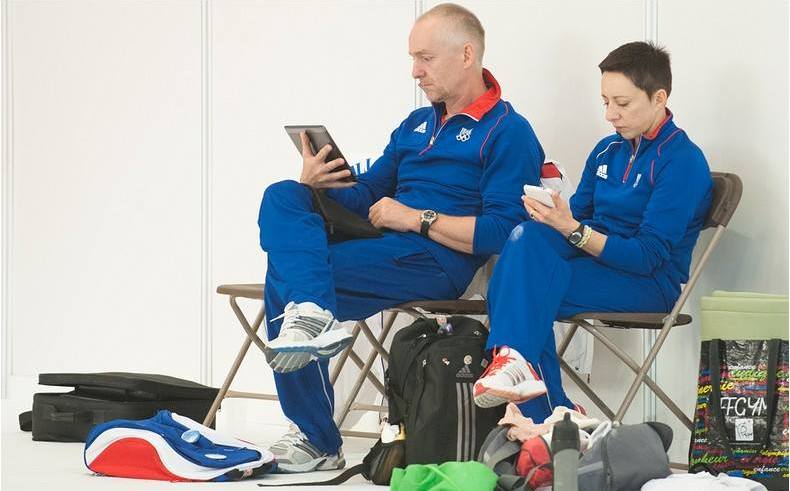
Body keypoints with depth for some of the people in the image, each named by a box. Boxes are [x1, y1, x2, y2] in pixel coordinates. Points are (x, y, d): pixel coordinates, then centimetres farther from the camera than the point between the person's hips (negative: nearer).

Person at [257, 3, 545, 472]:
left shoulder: (508, 133, -4)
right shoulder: (416, 124, 23)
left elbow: (500, 234, -14)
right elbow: (367, 196, 23)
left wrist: (417, 219, -15)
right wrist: (319, 183, 2)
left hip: (434, 260, -9)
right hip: (381, 245, 9)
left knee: (285, 277, -23)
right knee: (282, 197, -13)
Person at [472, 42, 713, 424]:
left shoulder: (683, 162, -10)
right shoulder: (608, 150, 14)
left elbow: (648, 256, -16)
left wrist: (573, 231, -24)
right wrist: (552, 216, -7)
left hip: (650, 282, -7)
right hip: (593, 259, 8)